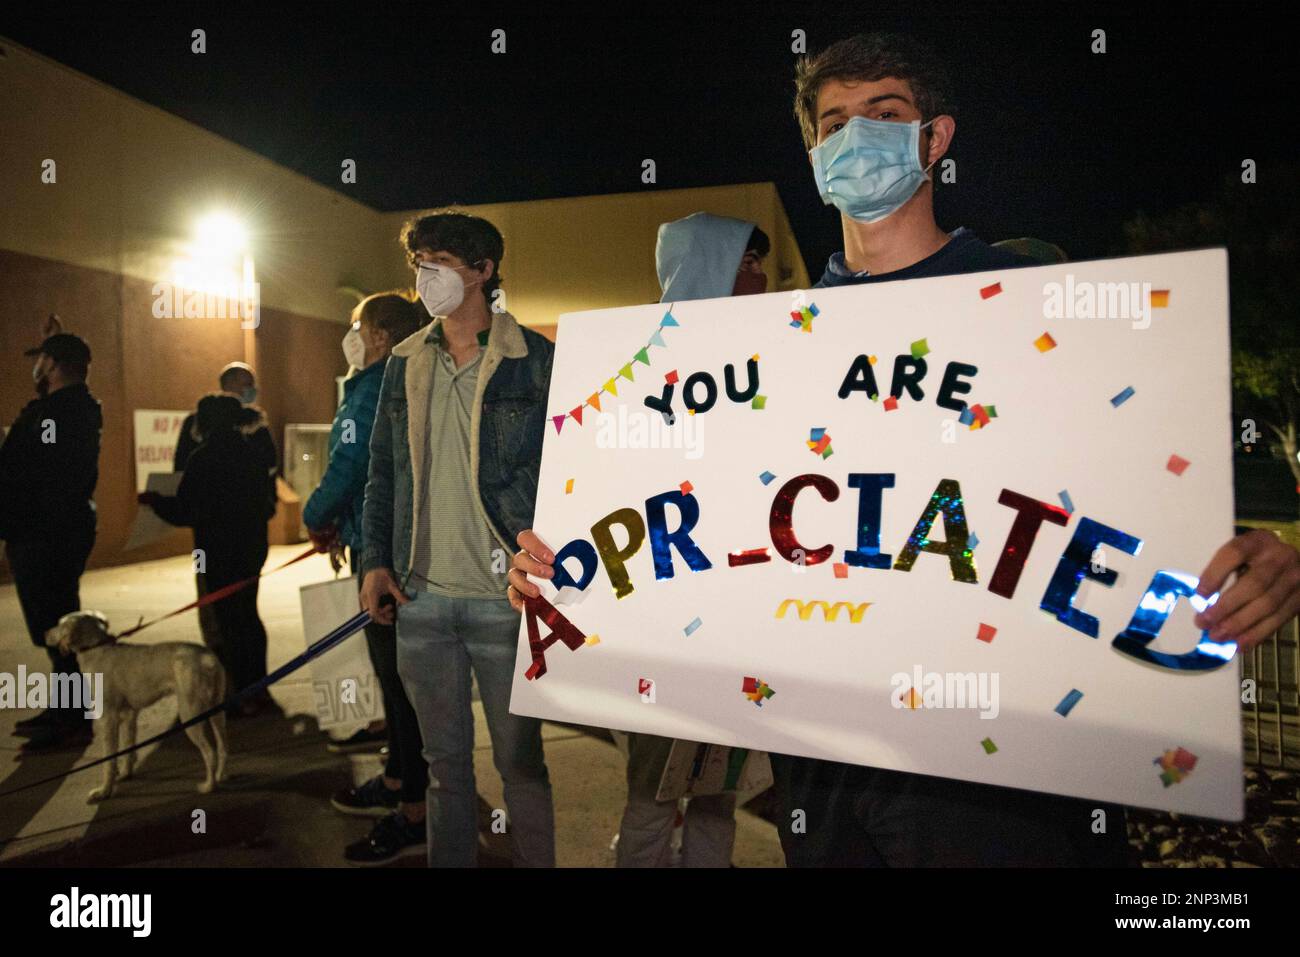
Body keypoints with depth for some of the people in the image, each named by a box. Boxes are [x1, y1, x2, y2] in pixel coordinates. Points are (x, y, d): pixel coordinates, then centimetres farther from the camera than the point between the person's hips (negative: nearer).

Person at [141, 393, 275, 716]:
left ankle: (246, 695, 4)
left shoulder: (203, 457, -15)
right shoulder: (252, 452, 6)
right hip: (253, 543, 7)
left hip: (220, 551, -7)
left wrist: (153, 499, 4)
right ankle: (258, 687, 25)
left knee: (228, 620, 1)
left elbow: (183, 511, -14)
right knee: (247, 614, 18)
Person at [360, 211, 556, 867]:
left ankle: (535, 861, 26)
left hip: (503, 597, -4)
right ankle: (447, 861, 33)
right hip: (420, 596, 4)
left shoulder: (536, 359, -3)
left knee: (519, 760, 7)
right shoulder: (404, 362, 11)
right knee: (444, 762, 16)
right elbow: (383, 470, 14)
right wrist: (375, 560, 4)